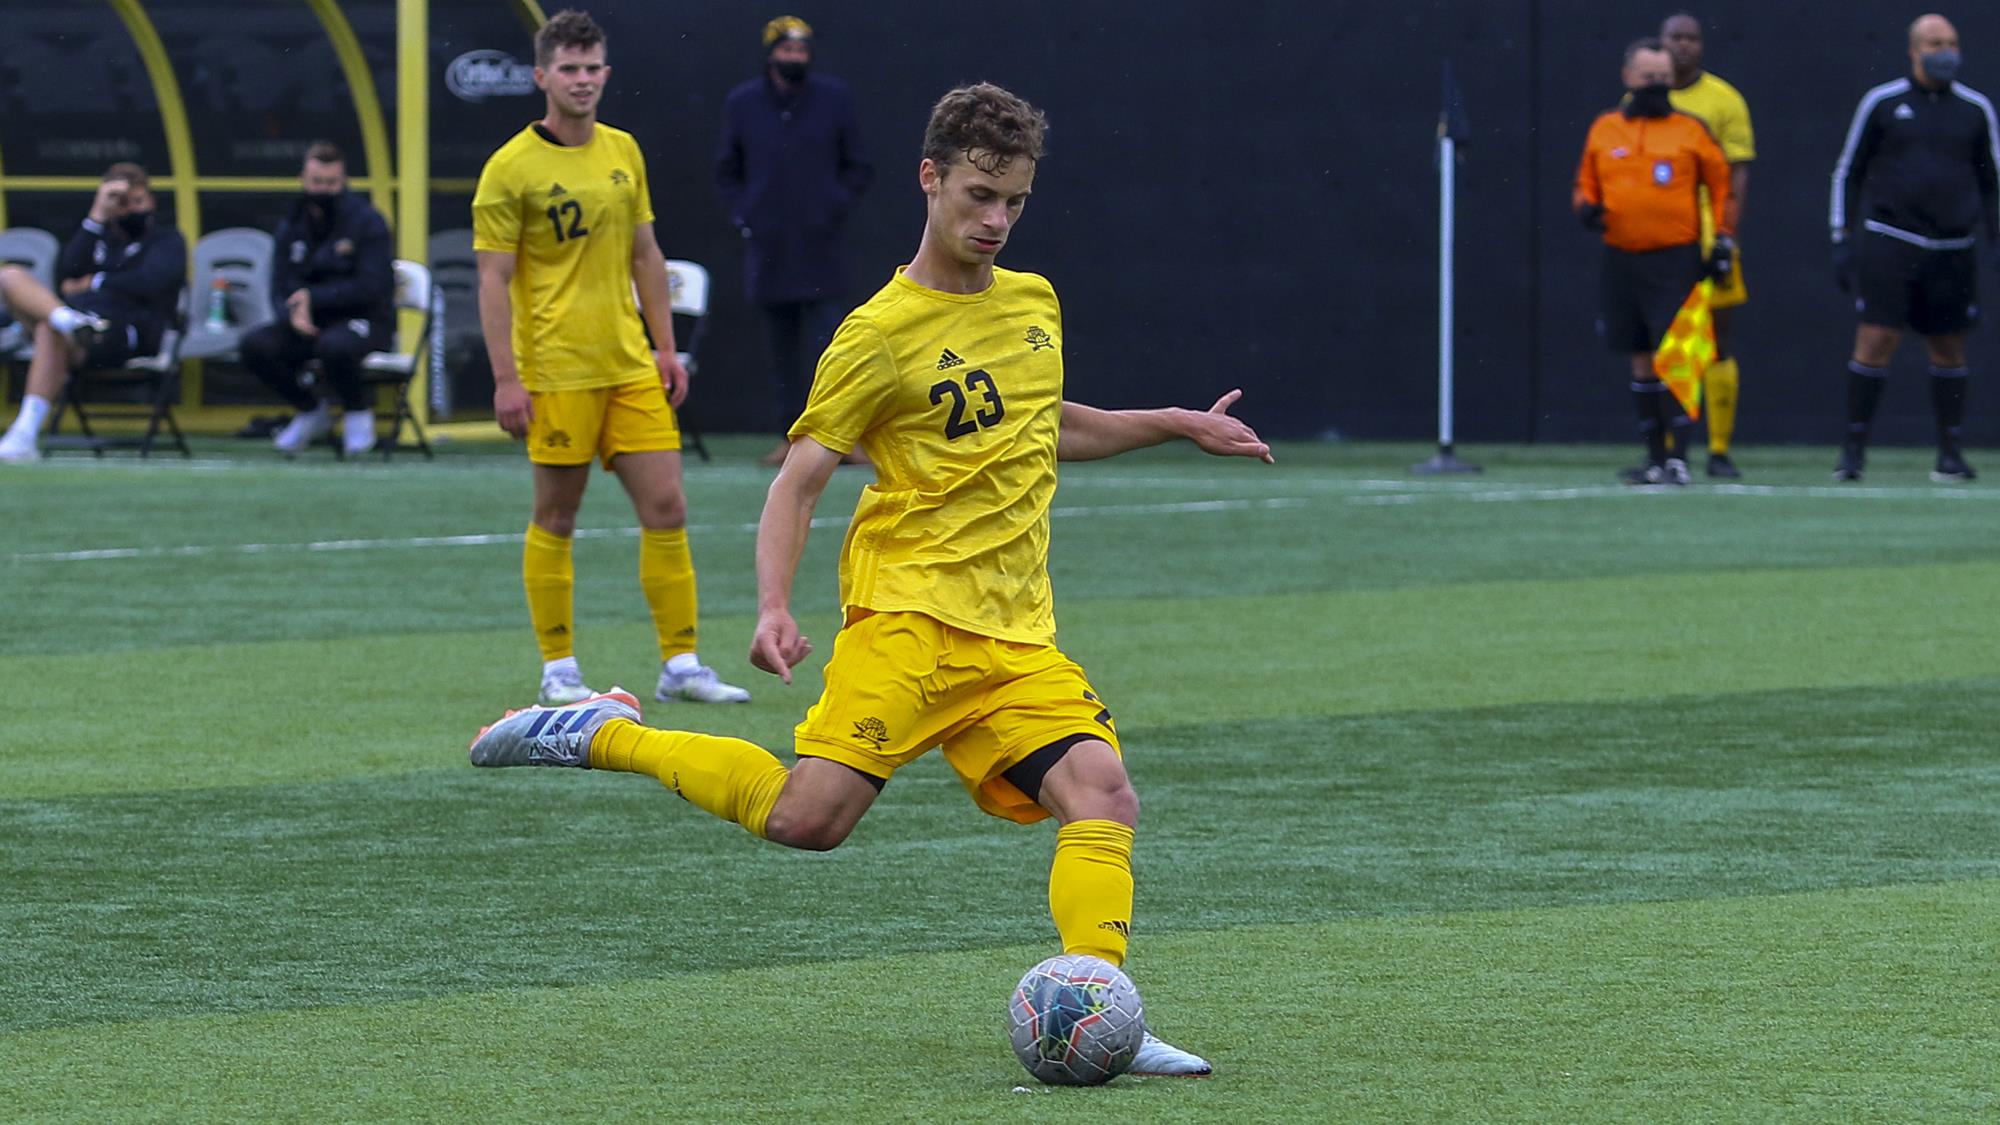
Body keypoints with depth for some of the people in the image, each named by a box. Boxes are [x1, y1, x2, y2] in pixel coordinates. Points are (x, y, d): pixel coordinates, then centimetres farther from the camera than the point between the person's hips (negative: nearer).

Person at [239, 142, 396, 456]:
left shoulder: (368, 222, -7)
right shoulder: (292, 229, 9)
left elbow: (371, 288, -15)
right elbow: (280, 292, 7)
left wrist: (313, 298, -15)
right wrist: (293, 314, -18)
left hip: (366, 322, -5)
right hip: (309, 325, 5)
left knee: (334, 345, -40)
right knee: (253, 345, -20)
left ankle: (358, 415, -7)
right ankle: (311, 410, 5)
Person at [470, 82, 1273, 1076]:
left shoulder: (1034, 304, 15)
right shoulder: (882, 334, -6)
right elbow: (798, 480, -6)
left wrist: (1174, 425, 30)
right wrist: (773, 610, -20)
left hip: (1017, 636, 6)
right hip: (910, 612, -6)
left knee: (1102, 794, -17)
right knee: (806, 818, -19)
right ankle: (604, 736, 0)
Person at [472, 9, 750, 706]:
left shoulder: (623, 152, 10)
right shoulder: (512, 168, -8)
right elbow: (494, 279, -9)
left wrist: (666, 347, 14)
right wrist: (506, 379, -14)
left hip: (630, 365, 5)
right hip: (556, 373, -5)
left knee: (666, 509, 1)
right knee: (556, 519, 2)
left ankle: (681, 664, 7)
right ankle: (558, 669, 11)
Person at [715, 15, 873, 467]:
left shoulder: (834, 99, 4)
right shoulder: (742, 103, 6)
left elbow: (859, 168, 10)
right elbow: (726, 172, 15)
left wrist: (835, 208, -3)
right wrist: (742, 216, 2)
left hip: (820, 248, -2)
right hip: (767, 249, 2)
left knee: (825, 342, -11)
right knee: (782, 346, 6)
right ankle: (791, 437, 14)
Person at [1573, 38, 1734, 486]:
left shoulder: (1690, 130, 2)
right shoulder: (1604, 130, 9)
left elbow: (1721, 186, 7)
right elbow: (1585, 185, 18)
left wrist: (1723, 241, 1)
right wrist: (1586, 207, -4)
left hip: (1676, 260, -4)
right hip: (1622, 260, 4)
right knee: (1641, 361, 9)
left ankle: (1678, 459, -13)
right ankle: (1655, 459, 17)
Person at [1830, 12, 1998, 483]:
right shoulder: (1881, 103, 3)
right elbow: (1848, 172, 9)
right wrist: (1843, 239, 3)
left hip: (1952, 248, 2)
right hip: (1888, 244, -2)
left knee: (1949, 349, 5)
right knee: (1875, 342, -9)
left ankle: (1951, 453, 12)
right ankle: (1854, 449, -2)